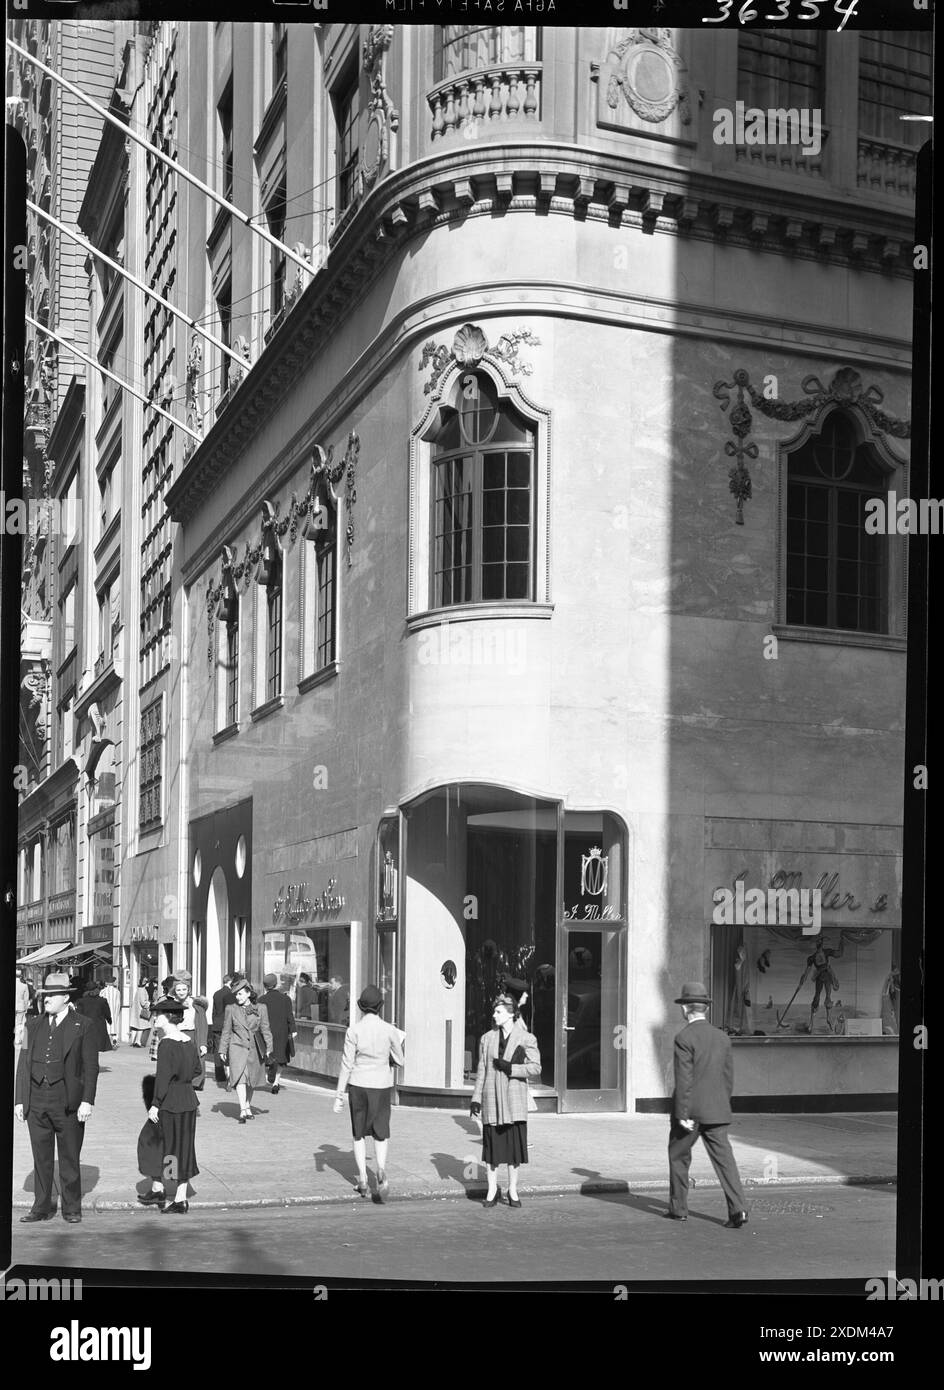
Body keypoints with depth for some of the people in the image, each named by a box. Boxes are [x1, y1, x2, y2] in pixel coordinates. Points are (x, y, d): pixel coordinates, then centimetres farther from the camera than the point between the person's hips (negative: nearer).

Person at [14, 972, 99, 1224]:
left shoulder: (82, 1026, 0)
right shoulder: (34, 1026, 12)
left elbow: (91, 1067, -3)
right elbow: (23, 1064, 12)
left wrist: (87, 1101, -10)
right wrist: (19, 1099, 6)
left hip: (67, 1101, -4)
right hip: (36, 1099, 4)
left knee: (69, 1158, 3)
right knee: (41, 1157, 8)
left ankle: (71, 1209, 13)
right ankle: (42, 1208, 17)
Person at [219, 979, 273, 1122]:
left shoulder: (260, 1008, 2)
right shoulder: (231, 1009, 1)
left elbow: (265, 1029, 3)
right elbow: (226, 1031, 6)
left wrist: (268, 1048, -4)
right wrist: (223, 1050, 5)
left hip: (254, 1049, 2)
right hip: (237, 1047, -2)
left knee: (251, 1081, 13)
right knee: (240, 1078, -15)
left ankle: (248, 1107, 29)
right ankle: (243, 1111, -20)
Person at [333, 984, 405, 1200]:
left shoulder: (354, 1030, -9)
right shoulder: (389, 1030, -7)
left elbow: (347, 1064, -7)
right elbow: (399, 1061, 2)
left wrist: (340, 1094, -2)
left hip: (358, 1085, 0)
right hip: (381, 1085, 0)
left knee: (359, 1134, 15)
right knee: (380, 1134, 10)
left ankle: (362, 1181, 15)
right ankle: (381, 1170, -17)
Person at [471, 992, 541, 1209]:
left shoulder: (526, 1039, 0)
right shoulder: (487, 1039, 9)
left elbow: (536, 1068, -6)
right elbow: (481, 1070, 11)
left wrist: (509, 1067, -15)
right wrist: (476, 1098, 6)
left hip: (514, 1099, -2)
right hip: (492, 1098, 2)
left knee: (515, 1144, 0)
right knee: (492, 1143, 2)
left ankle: (513, 1190, 13)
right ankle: (492, 1190, 12)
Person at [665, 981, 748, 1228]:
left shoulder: (684, 1038, -12)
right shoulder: (722, 1038, 7)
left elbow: (684, 1079, -16)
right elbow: (729, 1078, 12)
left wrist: (683, 1115, -15)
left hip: (689, 1111, -5)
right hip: (717, 1111, 5)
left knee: (678, 1157, 13)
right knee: (723, 1159, 0)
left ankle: (678, 1208, 21)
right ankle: (737, 1209, -14)